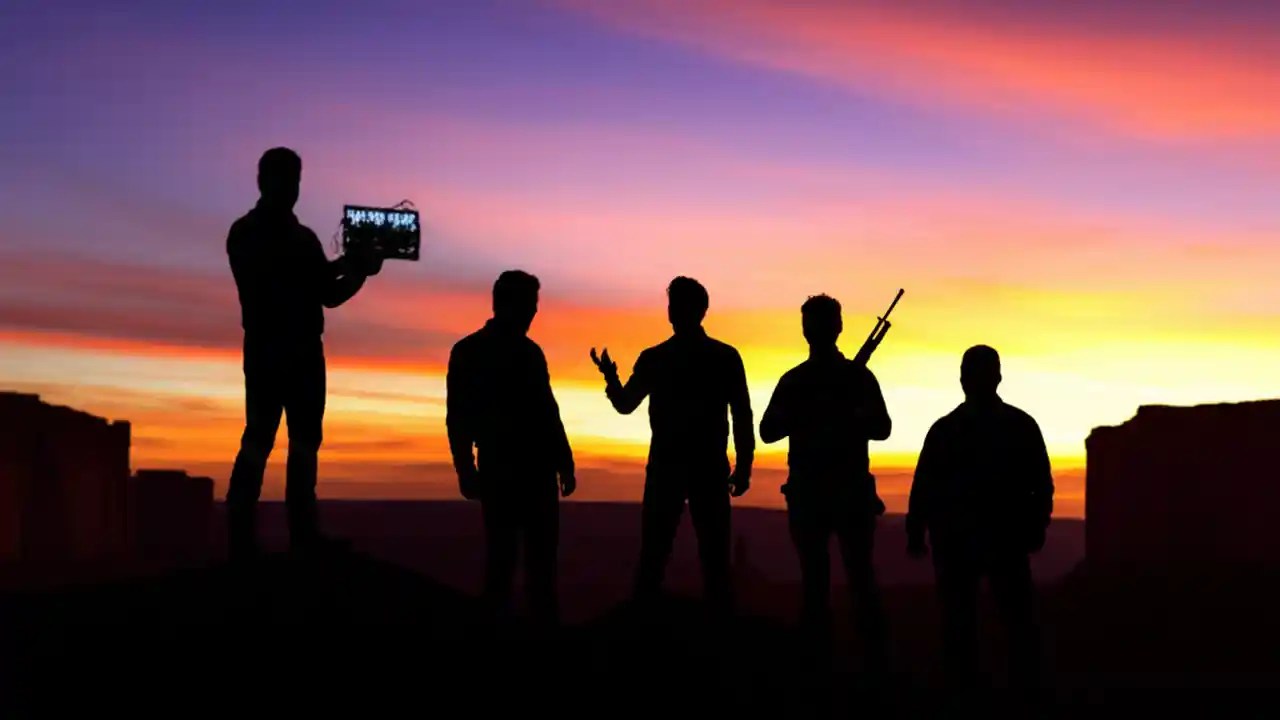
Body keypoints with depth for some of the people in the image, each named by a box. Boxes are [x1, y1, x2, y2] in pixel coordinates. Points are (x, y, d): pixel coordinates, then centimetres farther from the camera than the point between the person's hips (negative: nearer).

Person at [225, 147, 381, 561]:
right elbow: (270, 282, -15)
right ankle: (241, 538, -15)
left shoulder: (303, 238, 20)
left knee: (306, 438, 5)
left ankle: (303, 531, 6)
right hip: (267, 350, -7)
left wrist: (358, 270, -2)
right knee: (259, 439, -12)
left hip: (304, 350, 7)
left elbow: (329, 295, 18)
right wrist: (340, 267, -17)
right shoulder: (246, 234, 0)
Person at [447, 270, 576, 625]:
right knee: (501, 556, -4)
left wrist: (564, 462, 7)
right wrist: (466, 471, -12)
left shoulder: (530, 352, 15)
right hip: (499, 472, -4)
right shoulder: (469, 352, 2)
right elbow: (459, 417, -3)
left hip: (537, 471, 4)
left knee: (542, 556, 1)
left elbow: (547, 412, 14)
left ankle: (546, 619, 2)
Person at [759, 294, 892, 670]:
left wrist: (844, 416, -21)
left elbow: (881, 427, -4)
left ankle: (876, 656, 0)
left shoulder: (859, 376, 4)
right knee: (814, 577, 4)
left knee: (860, 575, -3)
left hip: (852, 492, -2)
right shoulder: (793, 380, 8)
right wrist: (807, 415, -16)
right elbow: (768, 431, 1)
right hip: (807, 492, 2)